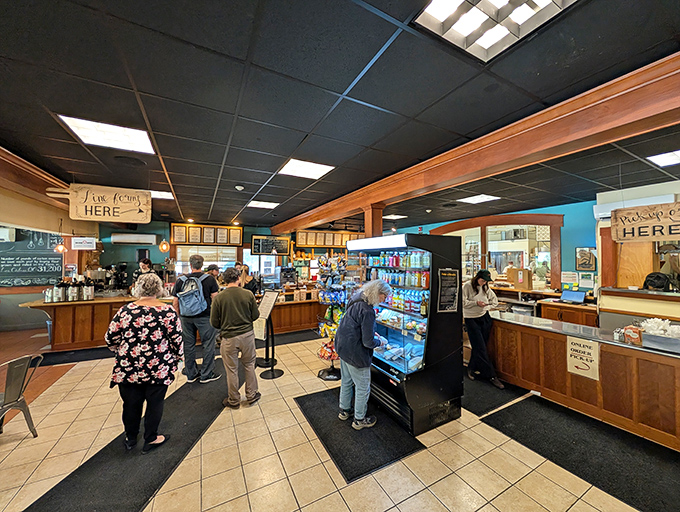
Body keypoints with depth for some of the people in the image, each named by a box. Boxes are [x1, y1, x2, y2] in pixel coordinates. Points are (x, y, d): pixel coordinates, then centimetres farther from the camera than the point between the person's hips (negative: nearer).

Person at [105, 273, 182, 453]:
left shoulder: (126, 310, -8)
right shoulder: (168, 312, -14)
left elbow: (110, 337, 1)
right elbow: (177, 340, -10)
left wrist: (121, 351, 21)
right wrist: (176, 357, 8)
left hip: (128, 368, 2)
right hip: (158, 369, -2)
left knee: (131, 403, 21)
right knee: (154, 403, 16)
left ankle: (130, 438, 41)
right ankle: (150, 439, 33)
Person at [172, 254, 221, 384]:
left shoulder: (181, 280, 1)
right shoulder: (209, 279, -9)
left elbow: (175, 303, 3)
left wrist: (180, 315, 16)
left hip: (186, 317, 4)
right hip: (204, 316, -4)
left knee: (188, 345, 15)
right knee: (208, 344, 7)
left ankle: (191, 374, 28)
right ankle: (206, 374, 16)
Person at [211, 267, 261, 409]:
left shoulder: (218, 298, -13)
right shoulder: (248, 294, -11)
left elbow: (214, 323, -6)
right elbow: (255, 316, -3)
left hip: (229, 338, -1)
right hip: (247, 335, 1)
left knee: (232, 369, 15)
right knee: (249, 365, 20)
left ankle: (234, 400, 32)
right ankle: (251, 395, 33)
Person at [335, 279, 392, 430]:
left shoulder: (356, 300, 0)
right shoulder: (367, 311, -29)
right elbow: (368, 342, -24)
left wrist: (371, 333, 9)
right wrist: (380, 341, -5)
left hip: (343, 347, 9)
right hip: (355, 353, -9)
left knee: (346, 381, 27)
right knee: (363, 387, 14)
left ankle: (344, 410, 47)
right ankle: (359, 420, 34)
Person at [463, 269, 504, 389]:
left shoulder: (486, 288, 6)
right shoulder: (467, 286, -10)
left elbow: (495, 300, 17)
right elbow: (463, 302, -13)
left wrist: (486, 306, -1)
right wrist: (476, 303, -21)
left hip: (484, 318, 5)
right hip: (471, 319, -5)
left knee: (478, 347, 9)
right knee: (481, 348, -5)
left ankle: (472, 368, 28)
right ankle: (492, 376, 4)